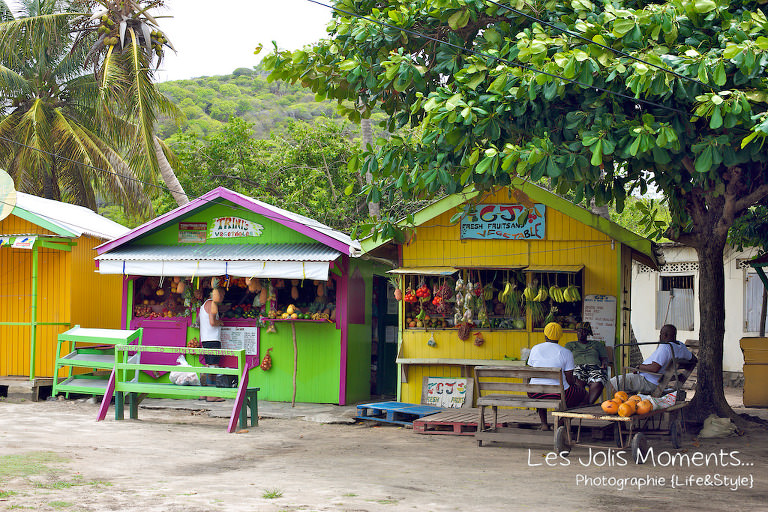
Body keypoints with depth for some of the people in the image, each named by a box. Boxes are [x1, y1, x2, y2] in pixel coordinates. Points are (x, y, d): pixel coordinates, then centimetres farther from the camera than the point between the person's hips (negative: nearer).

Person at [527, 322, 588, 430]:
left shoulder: (535, 349, 5)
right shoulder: (566, 353, -4)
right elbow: (569, 379, -4)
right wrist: (574, 381, 19)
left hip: (535, 394, 4)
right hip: (559, 395, -4)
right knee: (583, 393, 23)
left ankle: (544, 423, 28)